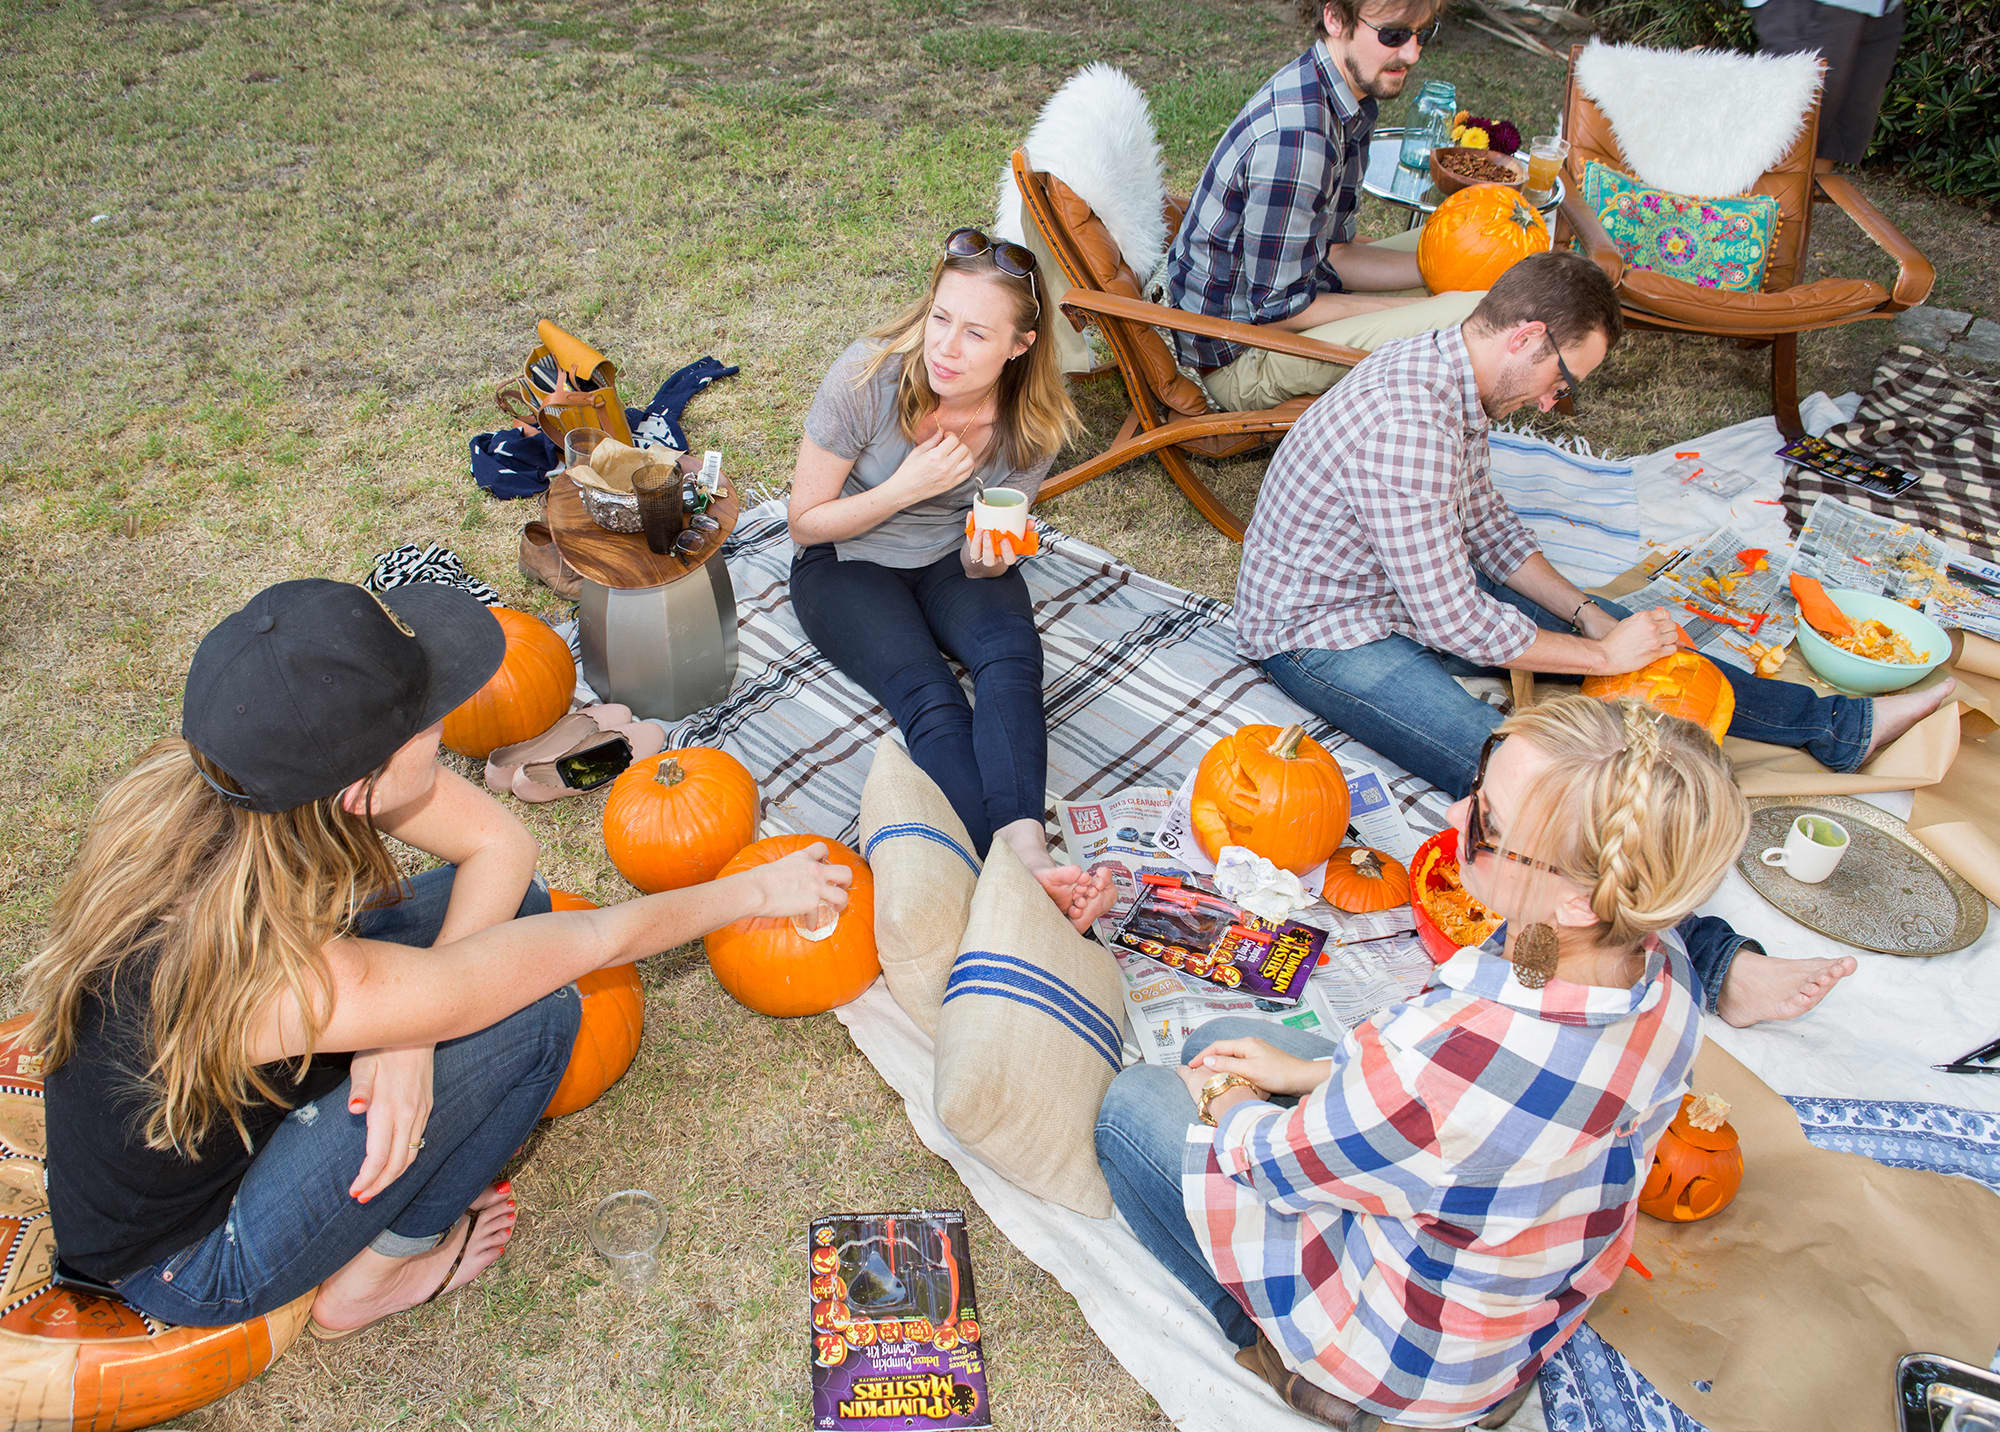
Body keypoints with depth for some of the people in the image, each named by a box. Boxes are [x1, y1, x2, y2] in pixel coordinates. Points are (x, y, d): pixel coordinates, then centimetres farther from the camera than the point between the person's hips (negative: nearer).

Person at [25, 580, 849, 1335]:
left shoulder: (217, 785, -21)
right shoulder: (299, 983, -39)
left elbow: (498, 843, -11)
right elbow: (599, 941, -27)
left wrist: (410, 1030, -24)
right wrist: (754, 890, -12)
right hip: (186, 1262, -6)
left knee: (509, 898, -6)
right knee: (536, 1013, -19)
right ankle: (368, 1278, 3)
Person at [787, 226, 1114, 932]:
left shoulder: (1033, 423, -14)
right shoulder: (868, 378, -23)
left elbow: (979, 560, -2)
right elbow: (805, 524, -14)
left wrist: (988, 556, -27)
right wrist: (908, 487, -27)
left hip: (951, 560, 3)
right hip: (846, 564, -2)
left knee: (1011, 650, -31)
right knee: (928, 697, -30)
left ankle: (1024, 846, -49)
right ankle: (1018, 868, -46)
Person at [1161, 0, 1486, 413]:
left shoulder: (1353, 97, 2)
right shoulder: (1295, 136, -29)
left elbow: (1332, 256, 7)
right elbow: (1279, 309, -24)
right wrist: (1420, 308, -14)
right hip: (1238, 363, -10)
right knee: (1471, 314, -18)